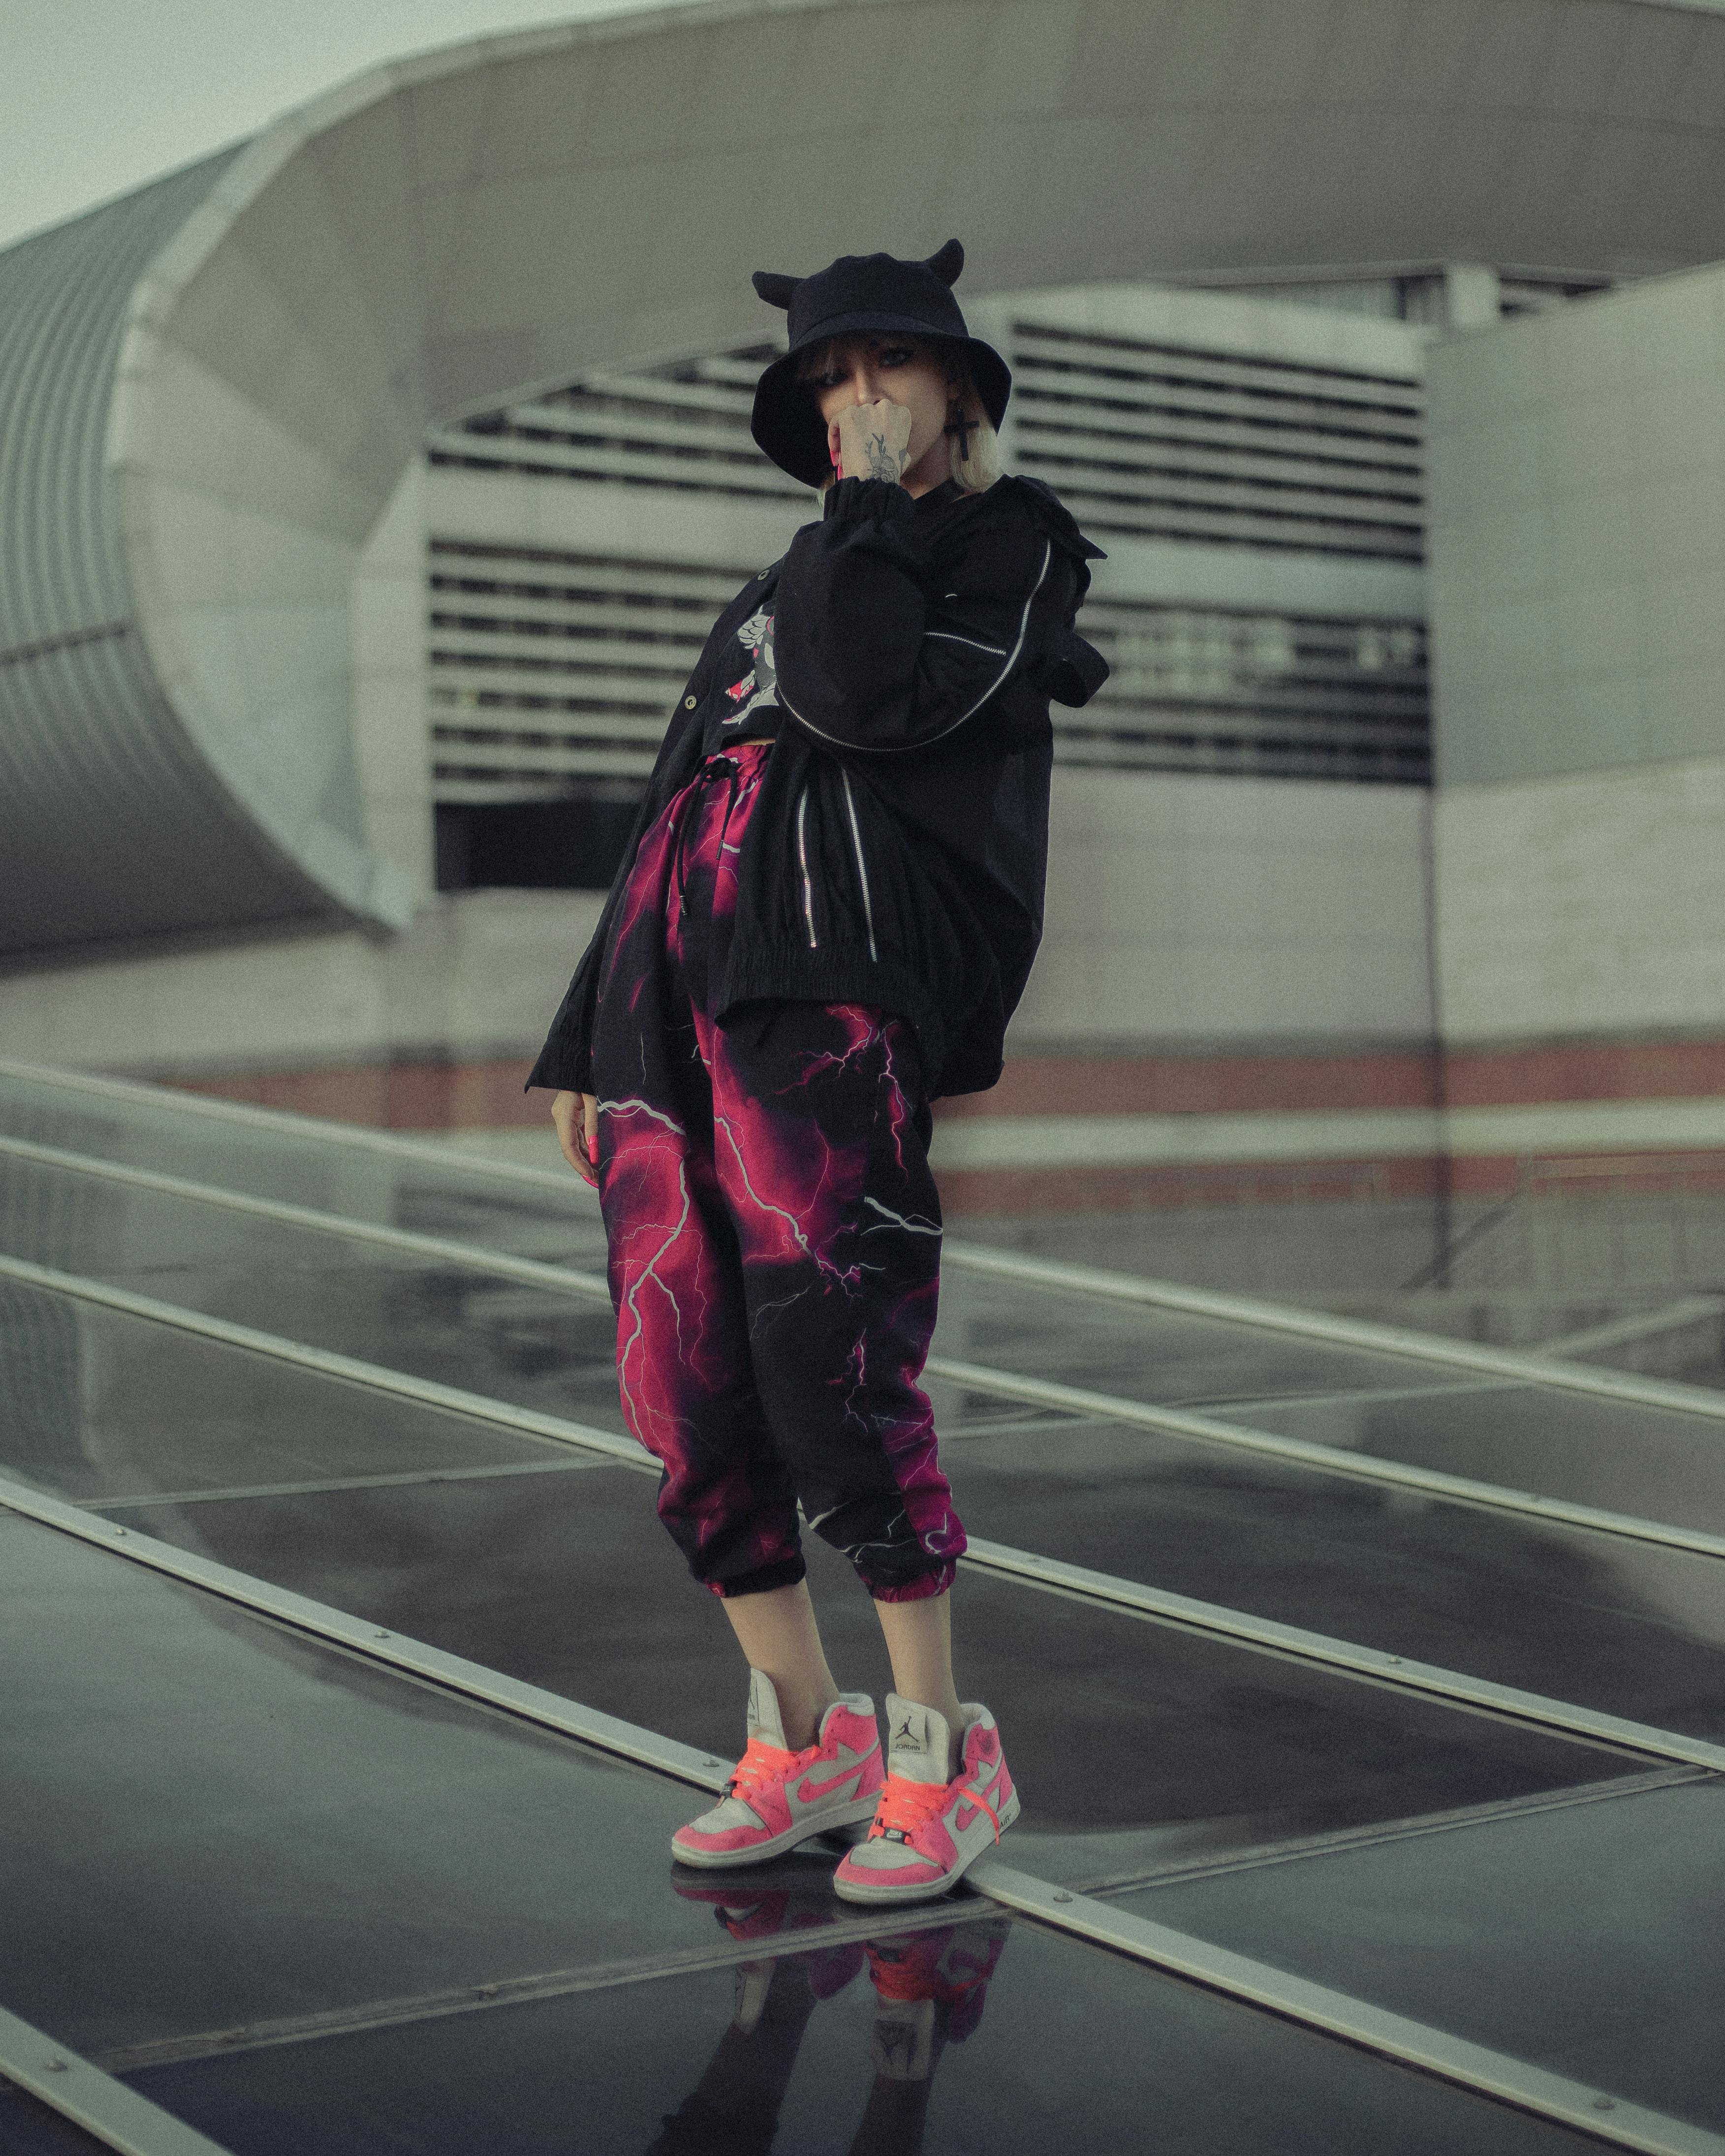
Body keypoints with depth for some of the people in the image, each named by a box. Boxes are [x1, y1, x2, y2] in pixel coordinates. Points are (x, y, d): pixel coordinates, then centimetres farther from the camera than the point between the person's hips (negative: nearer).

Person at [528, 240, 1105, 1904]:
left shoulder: (1012, 548, 8)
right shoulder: (779, 590, 29)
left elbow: (872, 700, -12)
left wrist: (874, 502, 0)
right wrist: (585, 1043, 23)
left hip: (828, 980, -7)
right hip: (670, 978, 7)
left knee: (829, 1361, -14)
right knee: (683, 1389, 1)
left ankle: (942, 1754, -2)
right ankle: (805, 1745, 12)